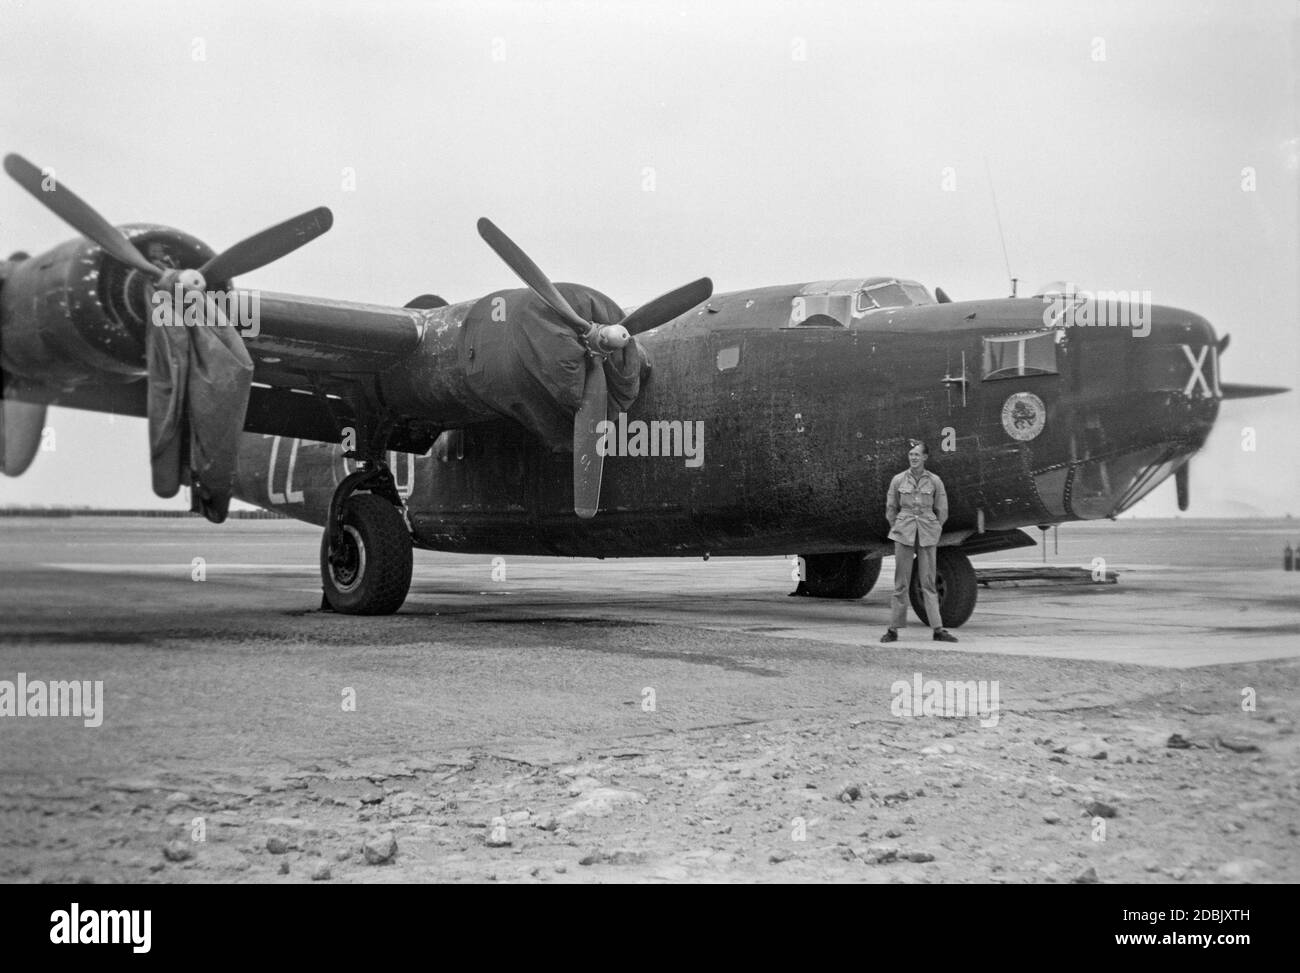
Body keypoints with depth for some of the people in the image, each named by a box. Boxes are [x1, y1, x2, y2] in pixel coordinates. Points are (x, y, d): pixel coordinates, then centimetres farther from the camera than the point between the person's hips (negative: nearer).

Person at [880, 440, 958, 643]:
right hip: (903, 532, 0)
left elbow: (942, 511, 10)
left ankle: (938, 629, 1)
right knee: (901, 582, 1)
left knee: (928, 582, 0)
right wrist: (898, 530, 9)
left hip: (928, 534, 0)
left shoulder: (934, 481, 2)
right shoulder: (898, 480, 3)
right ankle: (893, 629, 6)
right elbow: (890, 509, 11)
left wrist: (935, 531, 9)